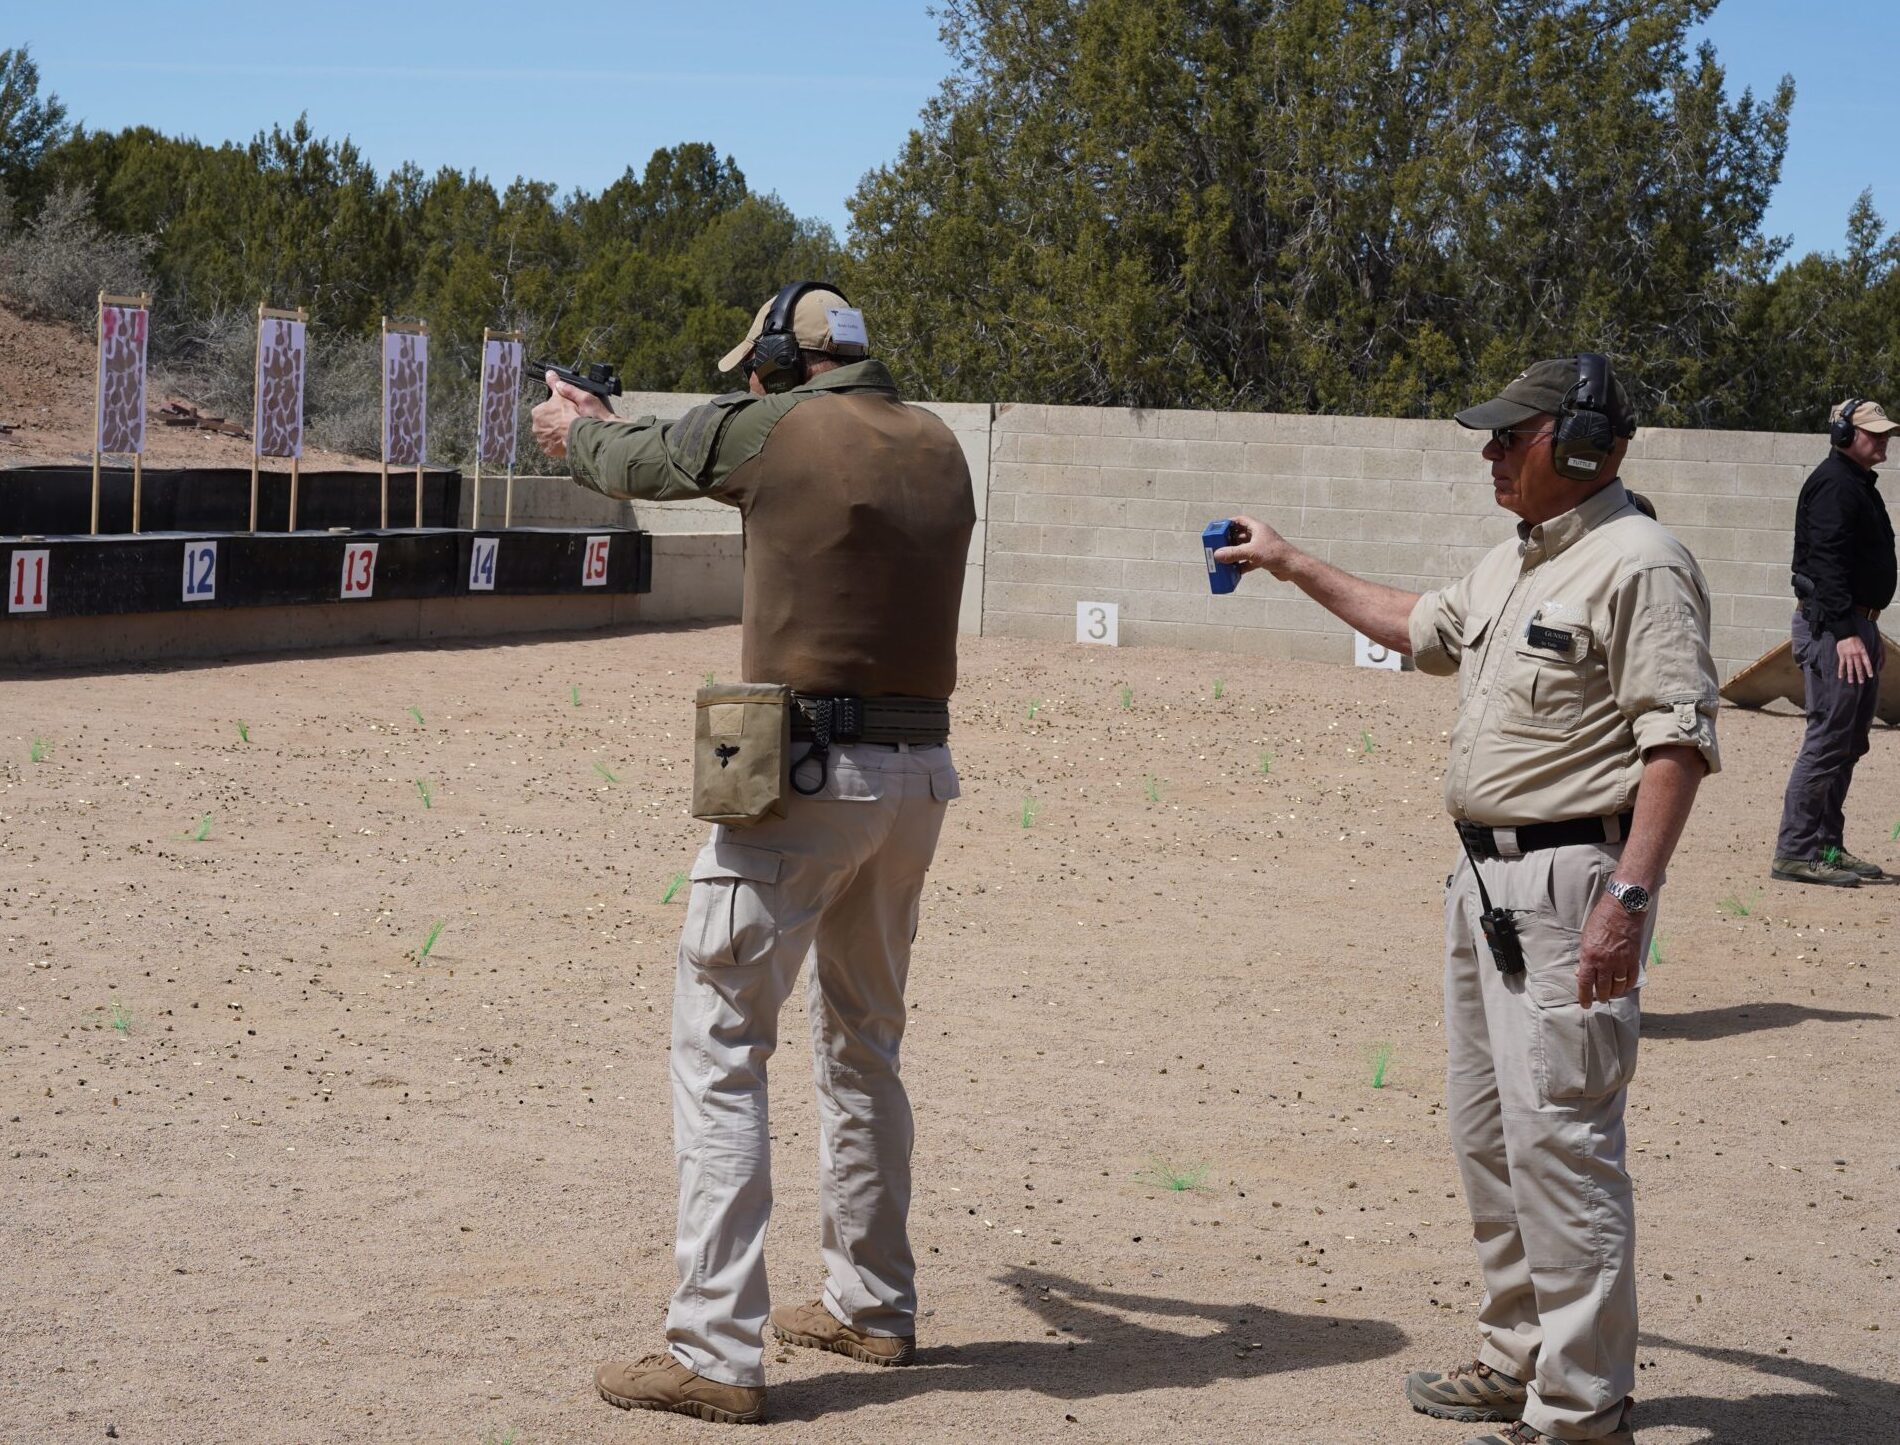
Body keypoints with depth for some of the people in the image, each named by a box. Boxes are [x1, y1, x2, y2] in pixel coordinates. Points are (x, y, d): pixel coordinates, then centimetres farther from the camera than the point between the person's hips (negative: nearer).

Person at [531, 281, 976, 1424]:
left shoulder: (771, 430, -7)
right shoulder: (939, 446, 10)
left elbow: (640, 463, 10)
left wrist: (577, 430, 35)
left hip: (806, 772, -7)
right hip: (920, 774, 7)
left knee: (720, 1045, -2)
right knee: (866, 1041, 21)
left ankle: (717, 1354, -6)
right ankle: (876, 1308, 30)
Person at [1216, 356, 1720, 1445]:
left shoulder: (1638, 562, -13)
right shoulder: (1512, 565, 16)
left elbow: (1679, 739, -20)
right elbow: (1422, 628, 35)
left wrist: (1629, 895, -27)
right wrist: (1293, 565, 38)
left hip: (1573, 880, -10)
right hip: (1487, 876, 10)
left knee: (1559, 1139, -11)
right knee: (1489, 1134, 16)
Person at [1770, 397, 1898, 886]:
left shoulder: (1859, 484, 20)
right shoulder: (1834, 484, -13)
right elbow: (1827, 562, -22)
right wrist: (1845, 633, -27)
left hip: (1854, 625, 11)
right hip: (1831, 625, -11)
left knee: (1849, 743, 13)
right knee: (1828, 740, -11)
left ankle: (1827, 846, 18)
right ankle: (1795, 852, -10)